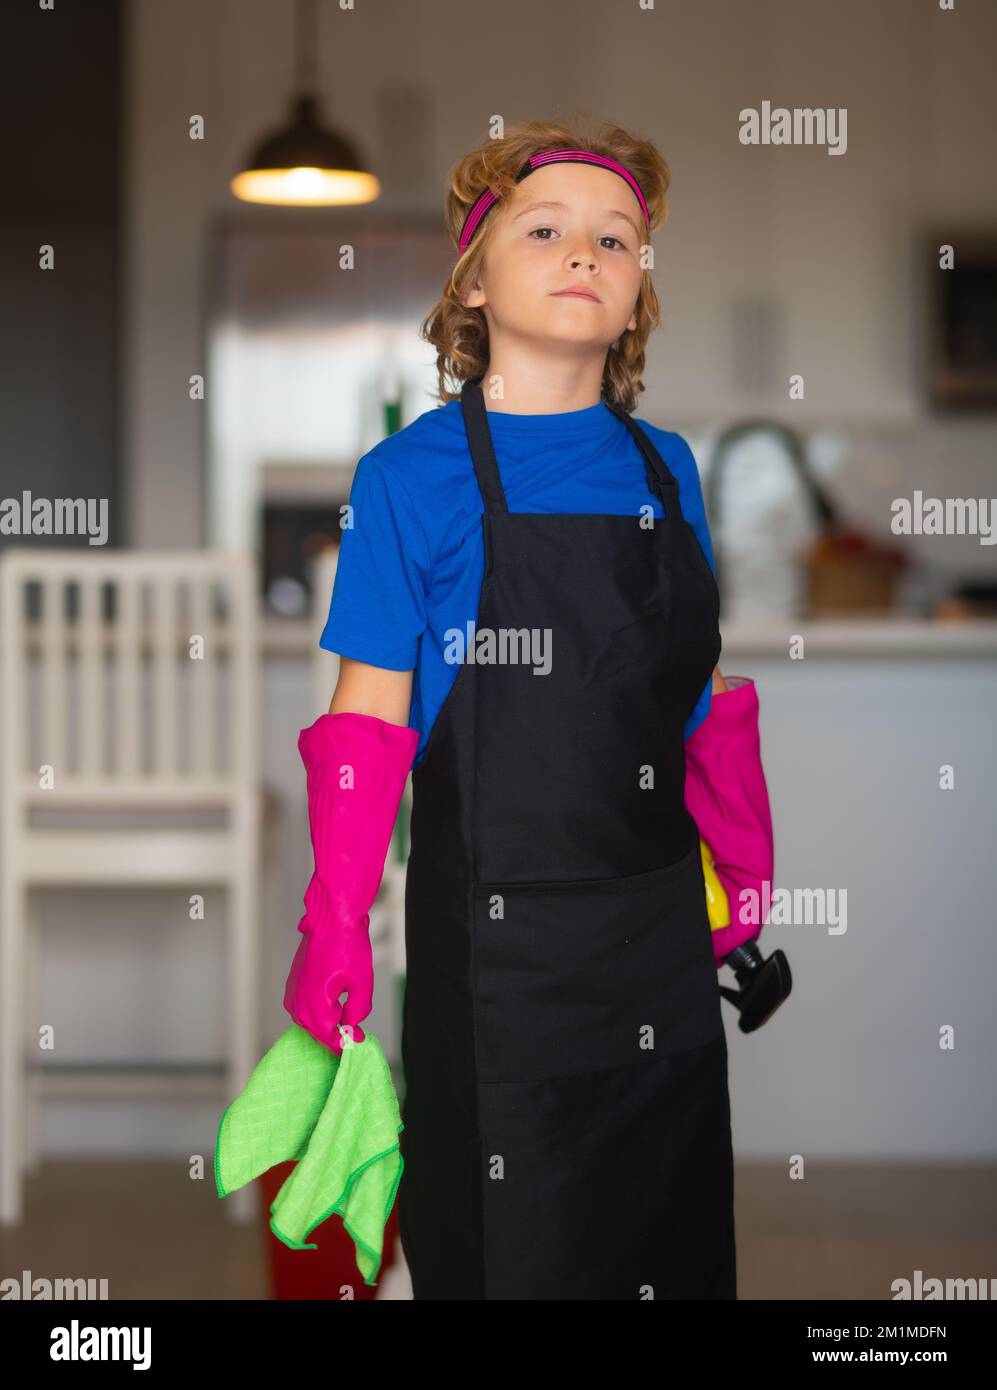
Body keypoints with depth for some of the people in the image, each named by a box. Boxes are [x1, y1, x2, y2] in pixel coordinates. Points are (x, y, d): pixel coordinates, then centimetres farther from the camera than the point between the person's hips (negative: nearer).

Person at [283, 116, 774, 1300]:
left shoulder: (667, 471, 5)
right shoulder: (410, 476, -6)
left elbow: (706, 700, 11)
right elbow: (369, 715, -6)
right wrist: (334, 923, -9)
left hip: (659, 920, 4)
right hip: (490, 927, -4)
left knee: (675, 1241, 15)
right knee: (503, 1243, 7)